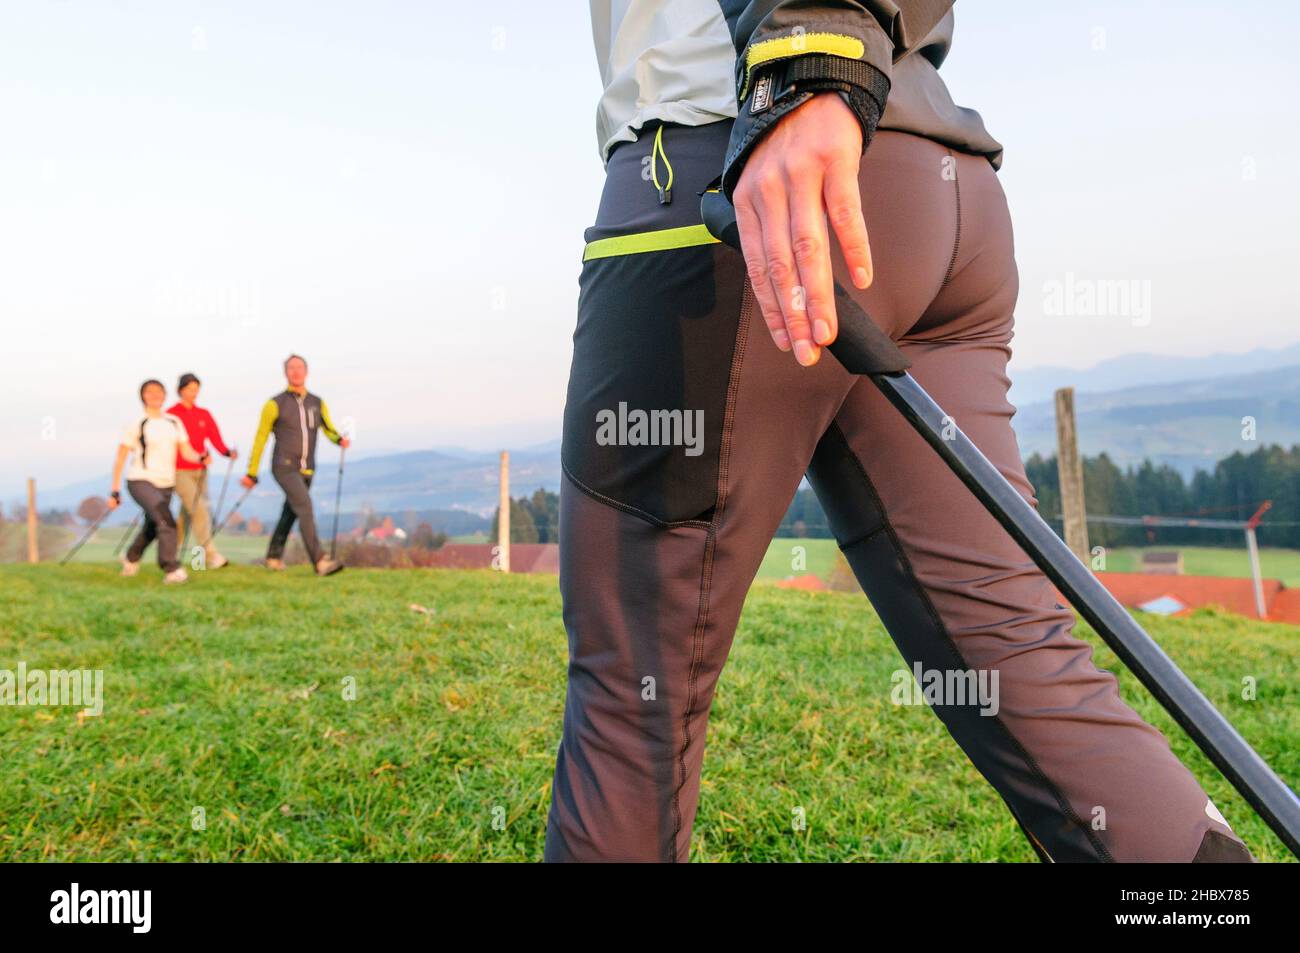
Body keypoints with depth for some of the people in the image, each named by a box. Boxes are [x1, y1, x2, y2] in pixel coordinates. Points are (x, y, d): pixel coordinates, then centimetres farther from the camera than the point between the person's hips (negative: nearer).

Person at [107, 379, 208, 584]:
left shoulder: (174, 422, 10)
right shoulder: (137, 424, -4)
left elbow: (186, 452, 5)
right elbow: (120, 459, -3)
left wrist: (201, 458, -18)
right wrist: (115, 491, -7)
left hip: (165, 484, 5)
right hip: (140, 481, -5)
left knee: (152, 528, 18)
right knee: (166, 520, -25)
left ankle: (130, 559, 45)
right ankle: (171, 569, -24)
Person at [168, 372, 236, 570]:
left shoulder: (204, 415, 9)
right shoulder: (171, 414, -2)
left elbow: (215, 438, -3)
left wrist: (227, 452, -22)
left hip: (200, 470, 5)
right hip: (180, 471, -5)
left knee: (188, 514, 10)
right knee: (199, 510, -15)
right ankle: (211, 555, -15)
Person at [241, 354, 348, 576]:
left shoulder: (317, 403, 12)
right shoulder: (276, 404, -1)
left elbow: (328, 429, 11)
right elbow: (260, 439, 2)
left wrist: (340, 439, -15)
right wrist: (251, 473, 2)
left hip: (306, 470, 5)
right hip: (284, 467, -5)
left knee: (290, 514, 15)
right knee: (305, 507, -21)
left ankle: (273, 557, 33)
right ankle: (320, 561, -27)